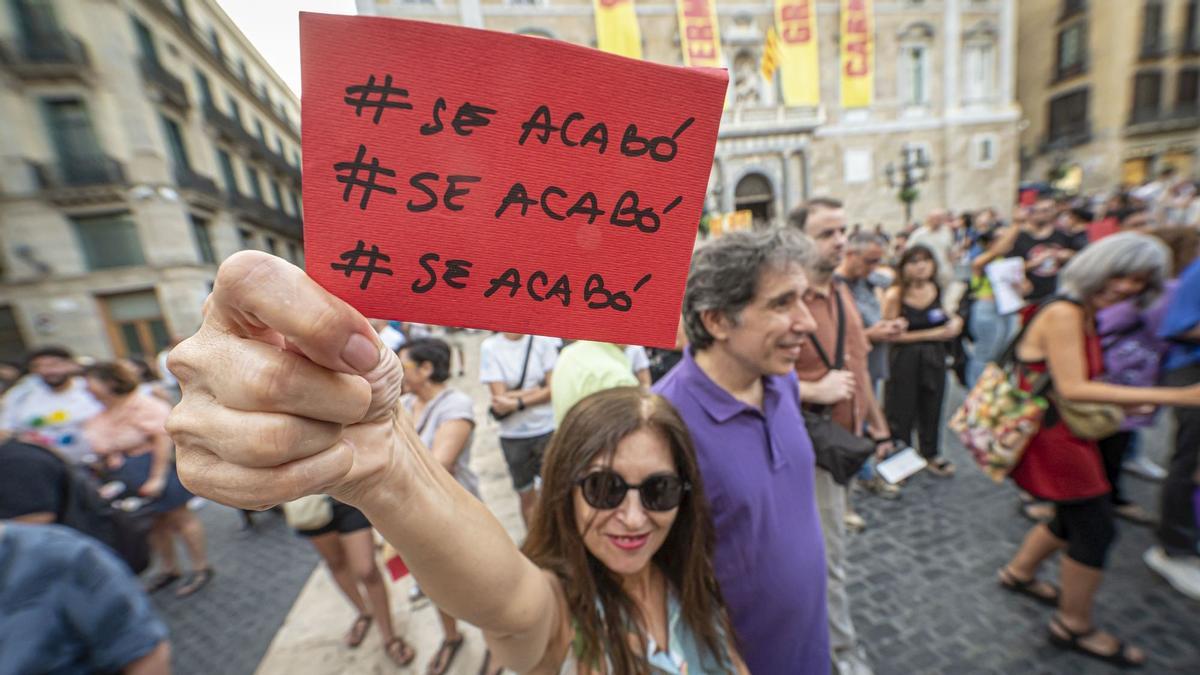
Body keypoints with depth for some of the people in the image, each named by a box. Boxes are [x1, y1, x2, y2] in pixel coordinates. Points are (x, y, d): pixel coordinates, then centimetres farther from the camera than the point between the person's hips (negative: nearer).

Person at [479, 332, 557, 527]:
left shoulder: (543, 341, -5)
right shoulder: (489, 347, -6)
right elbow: (500, 396, -10)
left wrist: (517, 403, -15)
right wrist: (537, 390, -10)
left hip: (547, 429, 0)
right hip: (513, 435, 0)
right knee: (527, 495, 15)